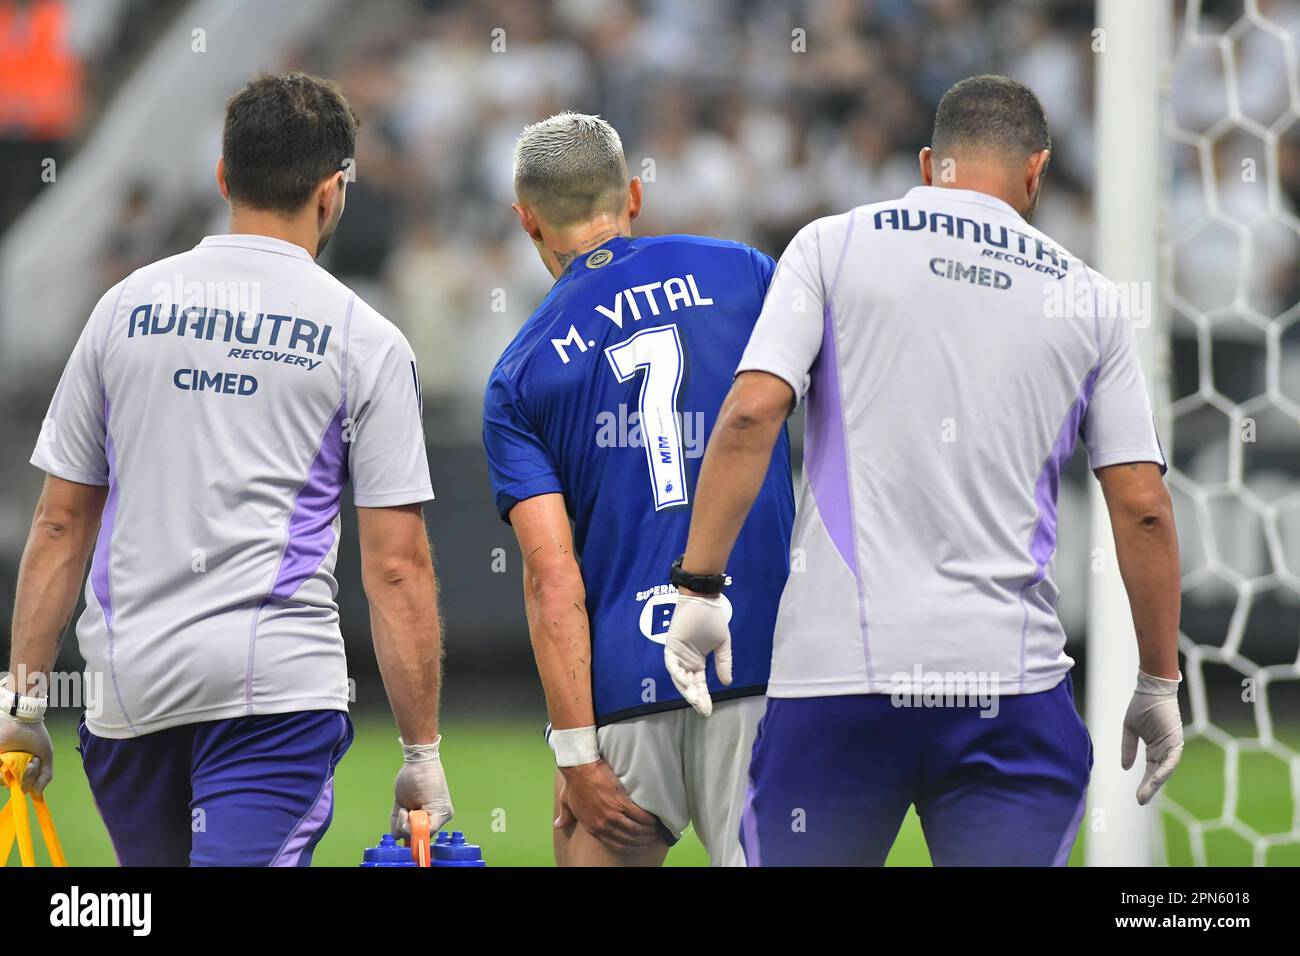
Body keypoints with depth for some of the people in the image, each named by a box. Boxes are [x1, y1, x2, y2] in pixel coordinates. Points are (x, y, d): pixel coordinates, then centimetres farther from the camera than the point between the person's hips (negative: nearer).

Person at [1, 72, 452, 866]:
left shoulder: (127, 306, 10)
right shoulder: (364, 339, 1)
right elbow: (397, 570, -2)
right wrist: (423, 755, 3)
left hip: (127, 682, 4)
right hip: (276, 682, -4)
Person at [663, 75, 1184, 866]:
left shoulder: (835, 246, 7)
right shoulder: (1086, 301, 11)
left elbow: (751, 414, -5)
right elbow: (1143, 510, 8)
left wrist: (697, 588, -1)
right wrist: (1160, 685, 16)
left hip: (839, 677, -1)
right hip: (1011, 683, 1)